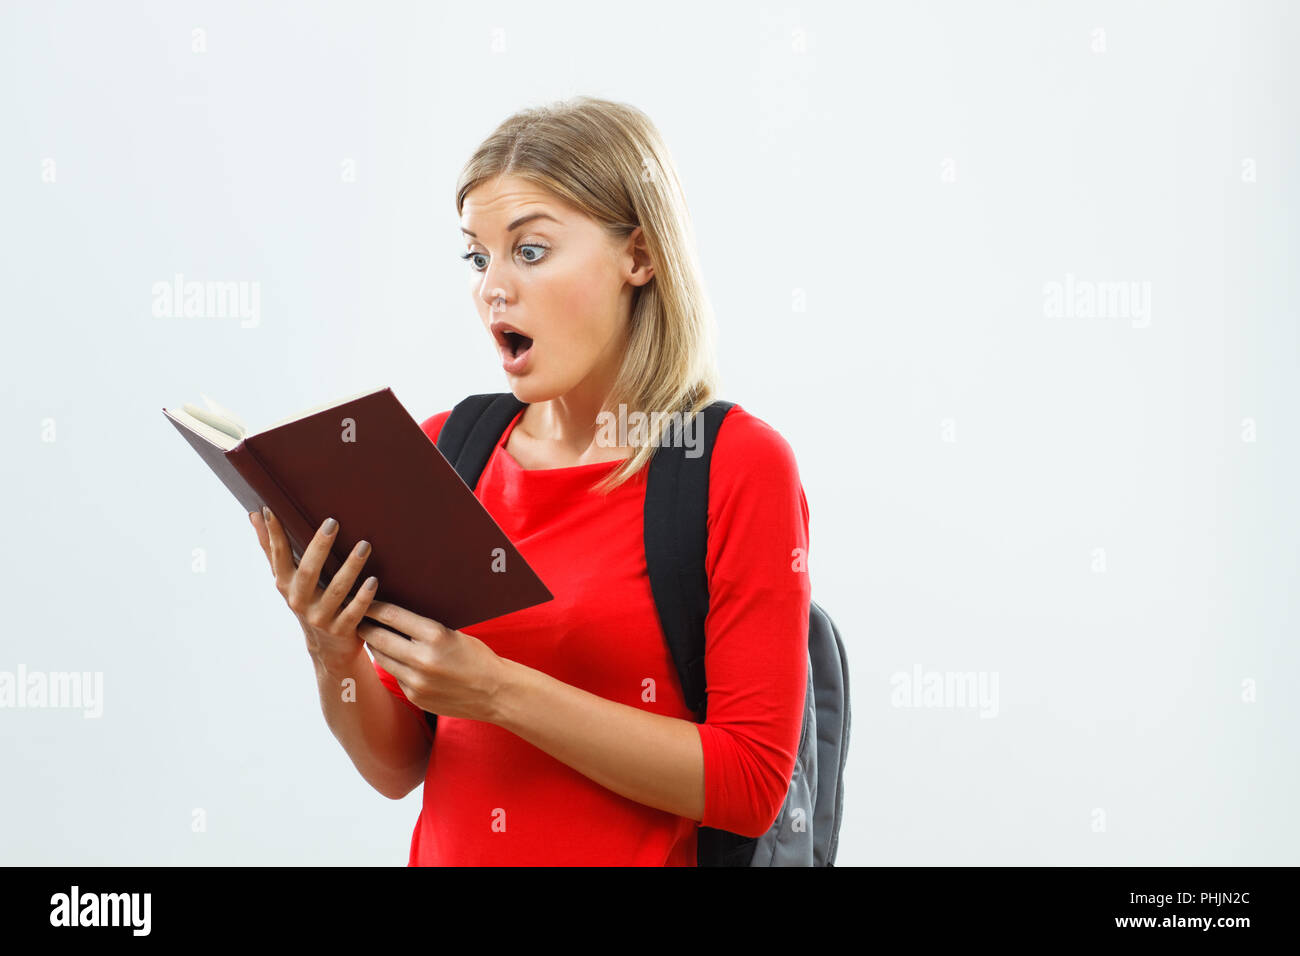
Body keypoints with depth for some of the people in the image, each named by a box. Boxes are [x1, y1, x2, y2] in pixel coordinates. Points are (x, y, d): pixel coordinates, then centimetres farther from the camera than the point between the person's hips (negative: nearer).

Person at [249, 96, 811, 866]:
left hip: (636, 854, -2)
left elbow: (751, 782, -12)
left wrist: (497, 691, -16)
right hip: (450, 849, 3)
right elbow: (398, 767, 9)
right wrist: (335, 659, -10)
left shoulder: (739, 465, -7)